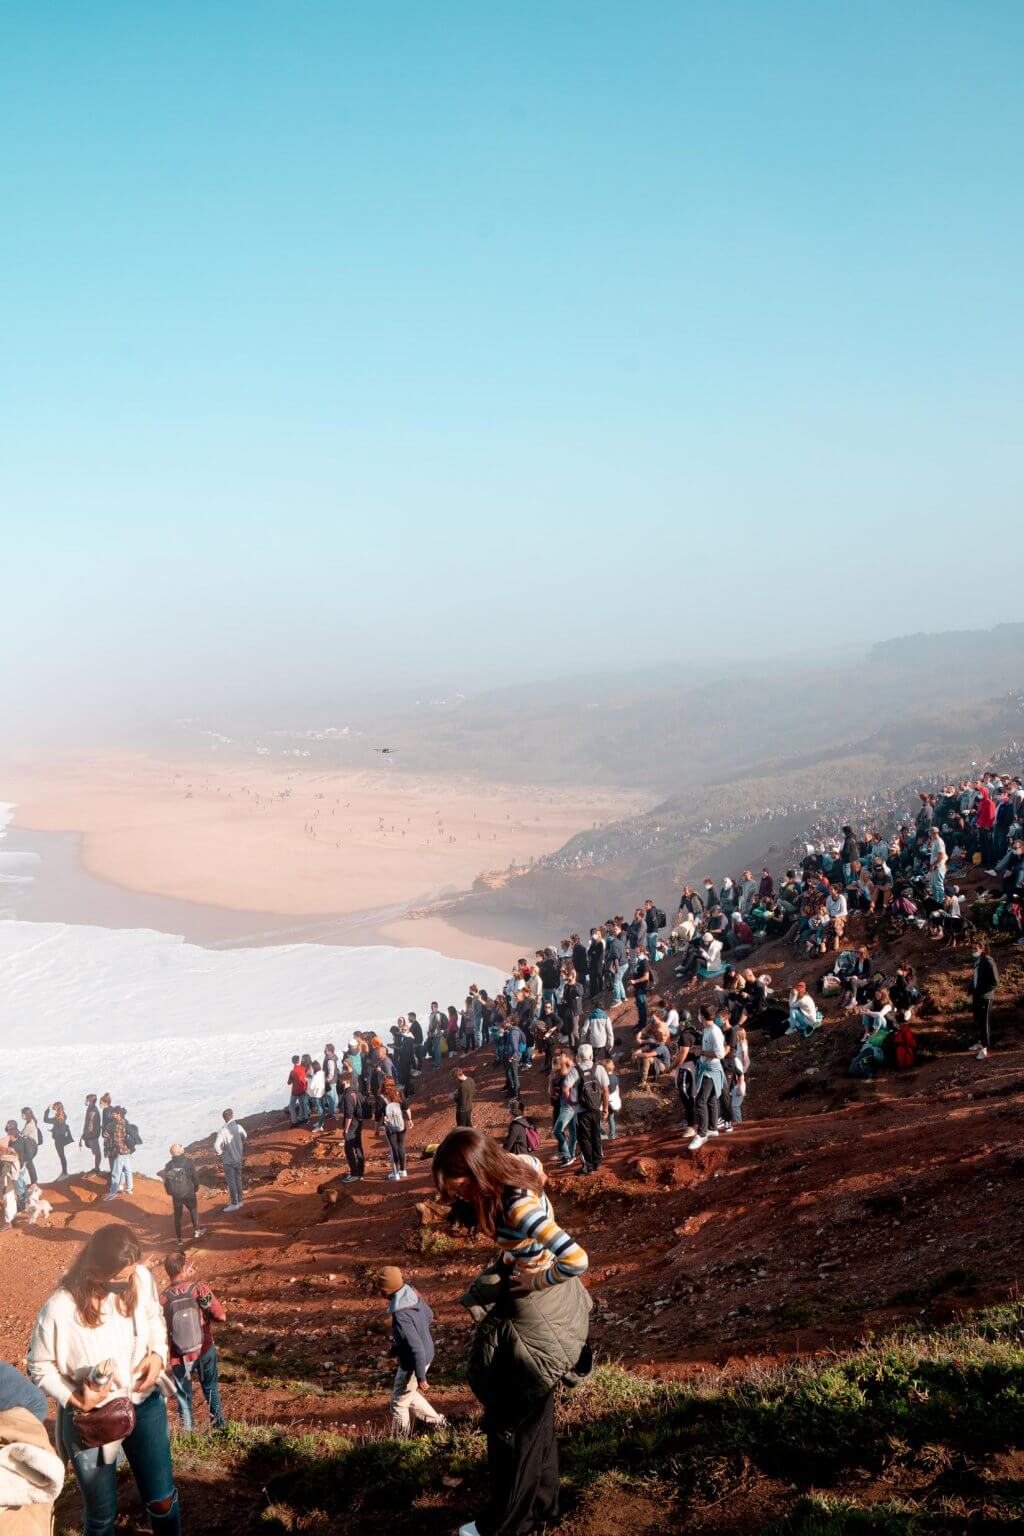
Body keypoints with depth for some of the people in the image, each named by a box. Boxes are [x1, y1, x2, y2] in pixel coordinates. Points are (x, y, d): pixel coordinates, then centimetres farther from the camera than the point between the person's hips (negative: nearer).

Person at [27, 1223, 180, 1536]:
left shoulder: (141, 1279, -18)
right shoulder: (59, 1310, -29)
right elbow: (39, 1367, -12)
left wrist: (158, 1354, -11)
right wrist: (74, 1398, -24)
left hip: (145, 1404, 3)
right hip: (92, 1419, -3)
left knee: (162, 1500, 16)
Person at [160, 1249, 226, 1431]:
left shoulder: (164, 1298, -16)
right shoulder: (199, 1288, -17)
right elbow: (221, 1316, -15)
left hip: (179, 1358, 0)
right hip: (205, 1351, 0)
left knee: (184, 1398, 18)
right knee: (211, 1389, 25)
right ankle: (219, 1425, 36)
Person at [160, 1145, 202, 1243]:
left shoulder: (169, 1165, -7)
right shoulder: (188, 1162, -14)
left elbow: (166, 1181, 0)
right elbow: (195, 1177, -8)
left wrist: (170, 1192, 16)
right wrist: (196, 1188, 9)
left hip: (176, 1195, 2)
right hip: (189, 1193, -2)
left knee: (178, 1216, 13)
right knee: (193, 1210, 22)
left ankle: (179, 1237, 17)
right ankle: (196, 1230, 28)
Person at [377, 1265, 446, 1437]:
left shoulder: (400, 1317, -36)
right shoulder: (413, 1294, -10)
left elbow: (417, 1349, -32)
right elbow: (429, 1316, 10)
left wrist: (420, 1377, -20)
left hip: (414, 1363, -8)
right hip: (427, 1353, 8)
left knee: (399, 1403, 14)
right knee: (409, 1395, 29)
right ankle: (437, 1421, 40)